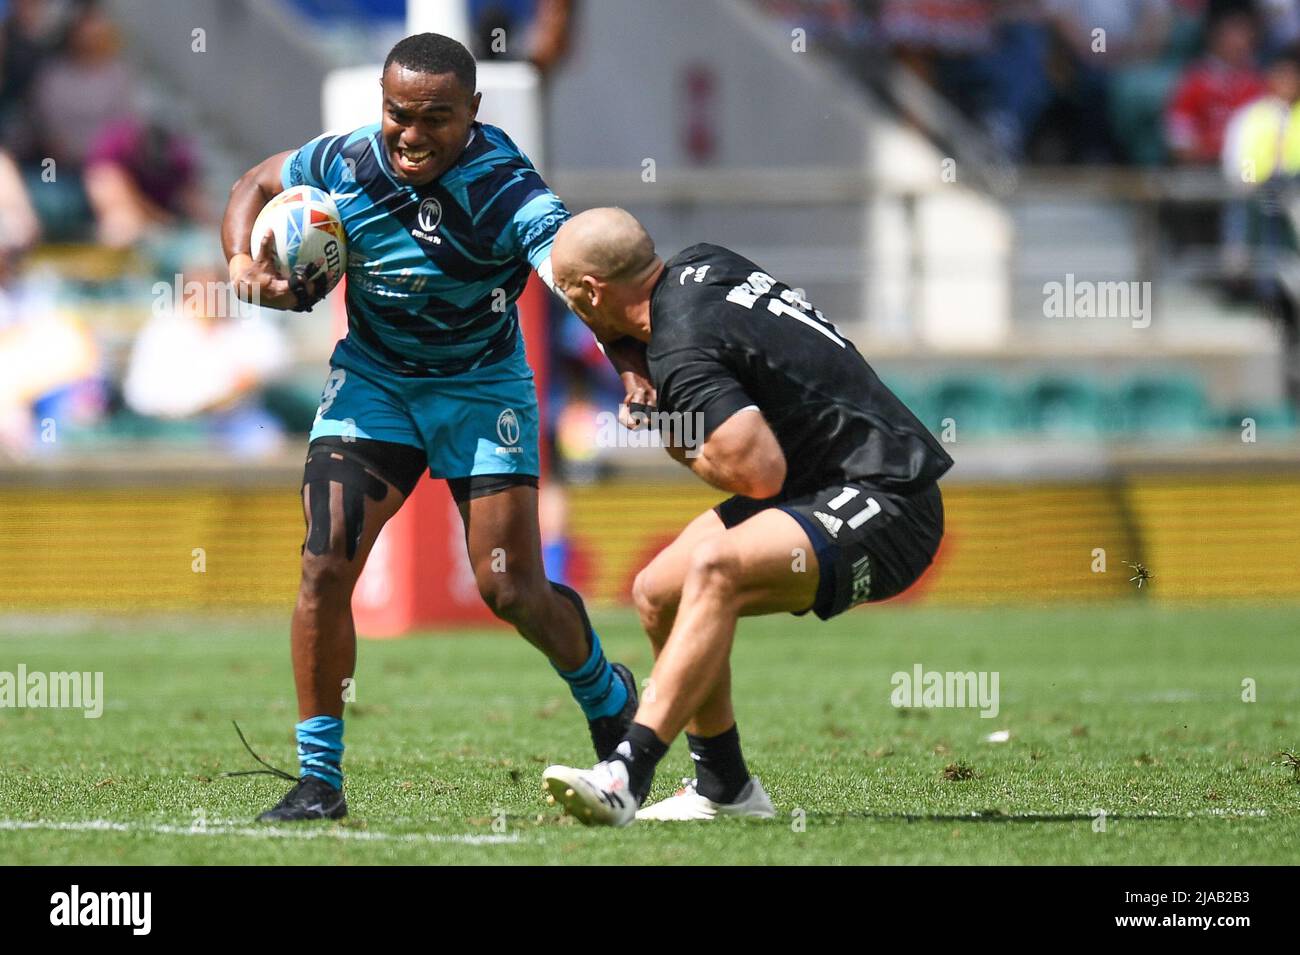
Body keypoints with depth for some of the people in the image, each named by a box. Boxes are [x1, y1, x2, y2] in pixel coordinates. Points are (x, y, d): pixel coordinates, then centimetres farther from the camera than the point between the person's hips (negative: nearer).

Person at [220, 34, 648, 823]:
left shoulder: (504, 188, -29)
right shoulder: (346, 164, -16)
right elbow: (259, 184, 5)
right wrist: (245, 262, -14)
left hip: (482, 382, -3)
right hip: (373, 378, 3)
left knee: (511, 590, -4)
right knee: (326, 566, -12)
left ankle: (610, 700, 30)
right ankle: (319, 779, -2)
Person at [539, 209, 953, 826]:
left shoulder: (684, 356, -20)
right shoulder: (699, 265, 7)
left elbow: (761, 472, -28)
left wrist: (683, 447, -8)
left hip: (883, 509, -11)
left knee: (714, 567, -33)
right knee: (658, 591, 8)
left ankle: (626, 777, -41)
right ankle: (724, 787, 16)